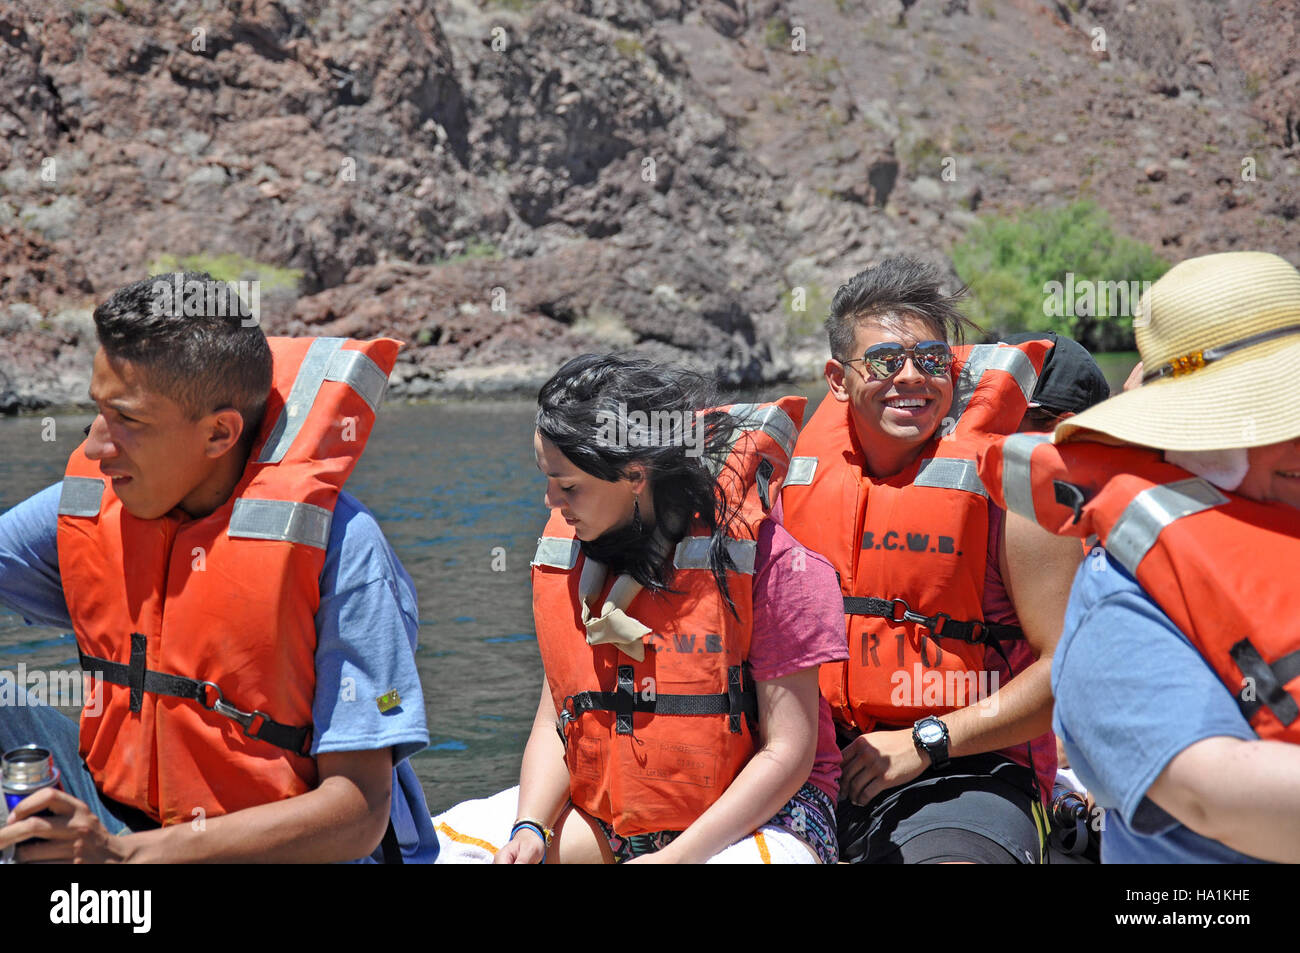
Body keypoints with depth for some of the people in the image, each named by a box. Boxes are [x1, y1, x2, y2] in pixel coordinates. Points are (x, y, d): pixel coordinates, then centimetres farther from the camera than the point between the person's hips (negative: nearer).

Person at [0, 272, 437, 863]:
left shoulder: (338, 546, -20)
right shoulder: (90, 501, -3)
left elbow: (359, 812, -23)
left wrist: (124, 853, -31)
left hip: (305, 846, -5)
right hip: (127, 822, 6)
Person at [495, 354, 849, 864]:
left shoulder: (762, 557, -15)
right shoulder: (569, 551, 3)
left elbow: (788, 751, -15)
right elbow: (555, 723, 8)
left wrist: (673, 856, -21)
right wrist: (530, 830, -10)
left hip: (756, 817, -6)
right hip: (610, 818, 6)